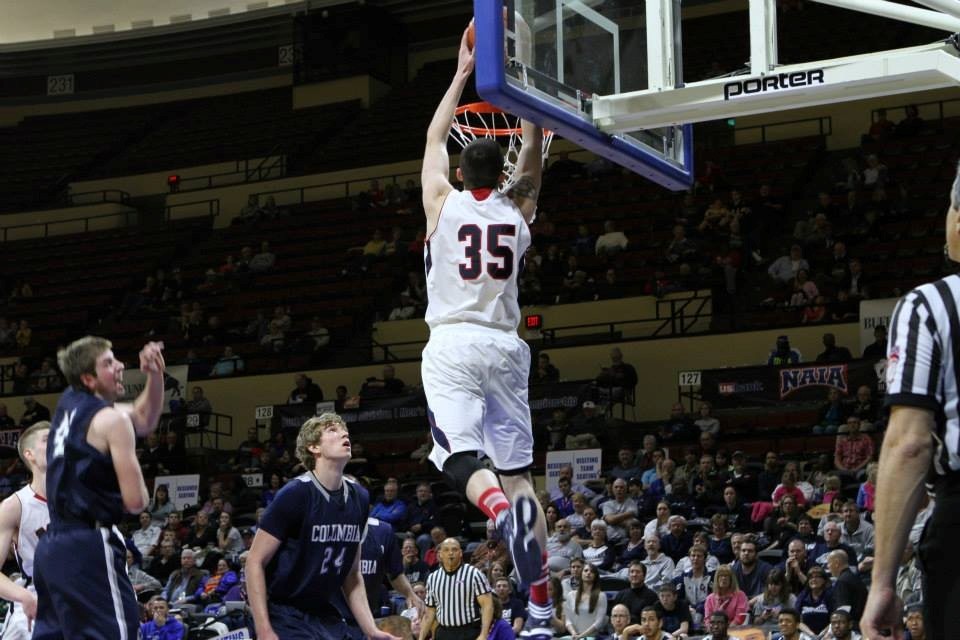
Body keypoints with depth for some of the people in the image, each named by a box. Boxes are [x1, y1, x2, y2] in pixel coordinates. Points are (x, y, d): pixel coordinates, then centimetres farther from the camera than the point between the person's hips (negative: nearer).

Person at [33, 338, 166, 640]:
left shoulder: (71, 403, 15)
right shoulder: (111, 419, -9)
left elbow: (144, 420, 27)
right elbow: (136, 501, -13)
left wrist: (156, 375, 12)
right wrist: (140, 493, 10)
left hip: (50, 547, 9)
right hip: (89, 548, -9)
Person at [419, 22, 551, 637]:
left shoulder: (443, 202, 6)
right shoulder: (518, 209, 9)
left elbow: (435, 137, 21)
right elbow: (534, 149, 23)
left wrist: (464, 72, 29)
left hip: (452, 345, -2)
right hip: (505, 346, 2)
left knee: (463, 459, -11)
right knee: (517, 471, 3)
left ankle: (502, 512, -47)